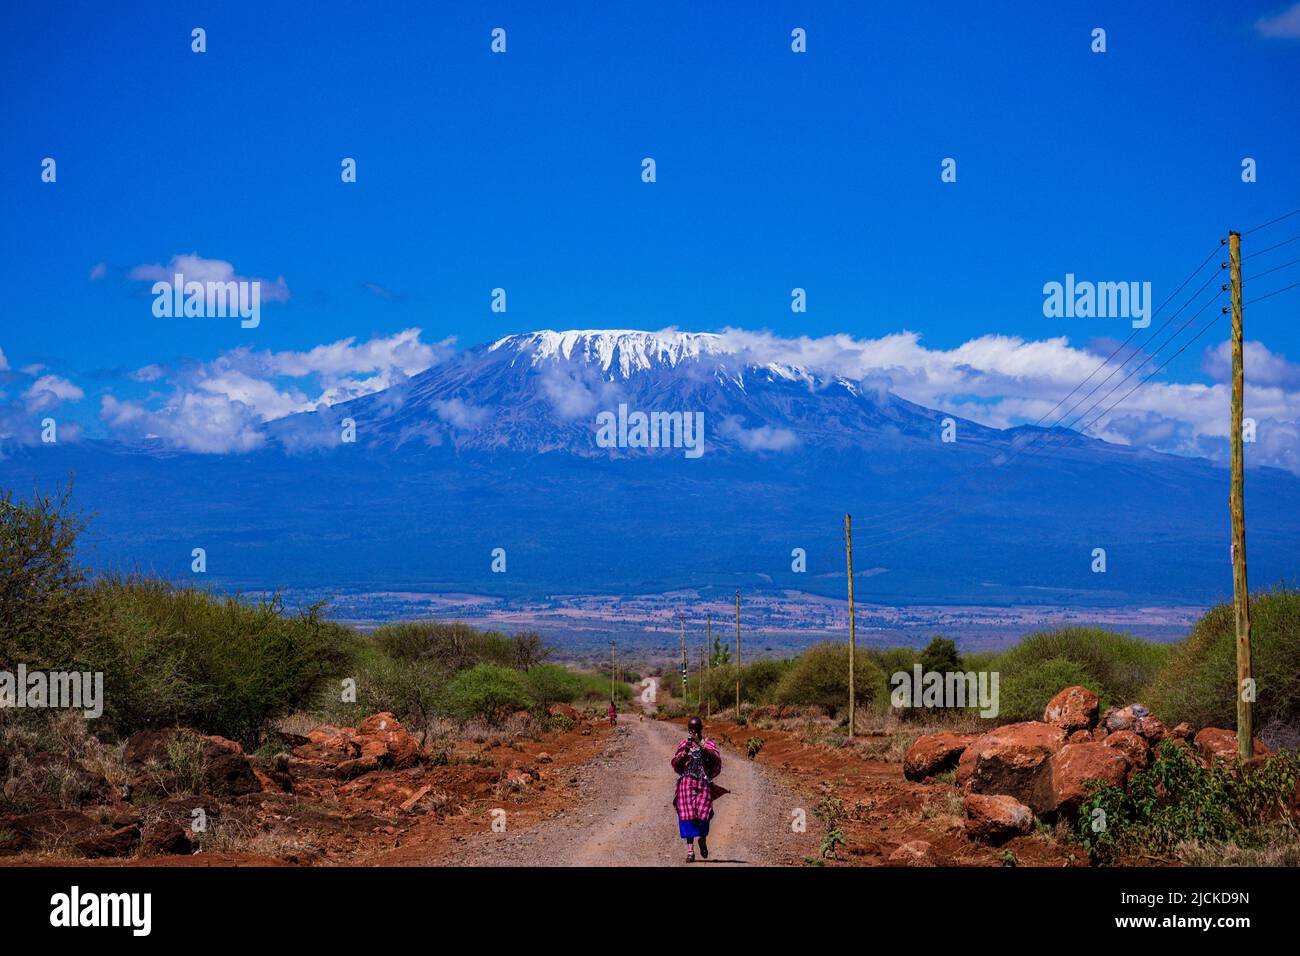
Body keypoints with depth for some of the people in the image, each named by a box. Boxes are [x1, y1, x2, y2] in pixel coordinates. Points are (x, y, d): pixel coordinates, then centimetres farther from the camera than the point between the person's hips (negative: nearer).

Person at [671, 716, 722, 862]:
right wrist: (685, 752, -13)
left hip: (703, 783, -1)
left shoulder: (708, 744, 8)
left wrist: (700, 745, -21)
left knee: (703, 814, -8)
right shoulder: (683, 745, 10)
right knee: (688, 815, -7)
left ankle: (703, 839, 24)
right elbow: (675, 764, 3)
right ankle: (690, 850, -5)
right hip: (687, 783, 1)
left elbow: (716, 757, -12)